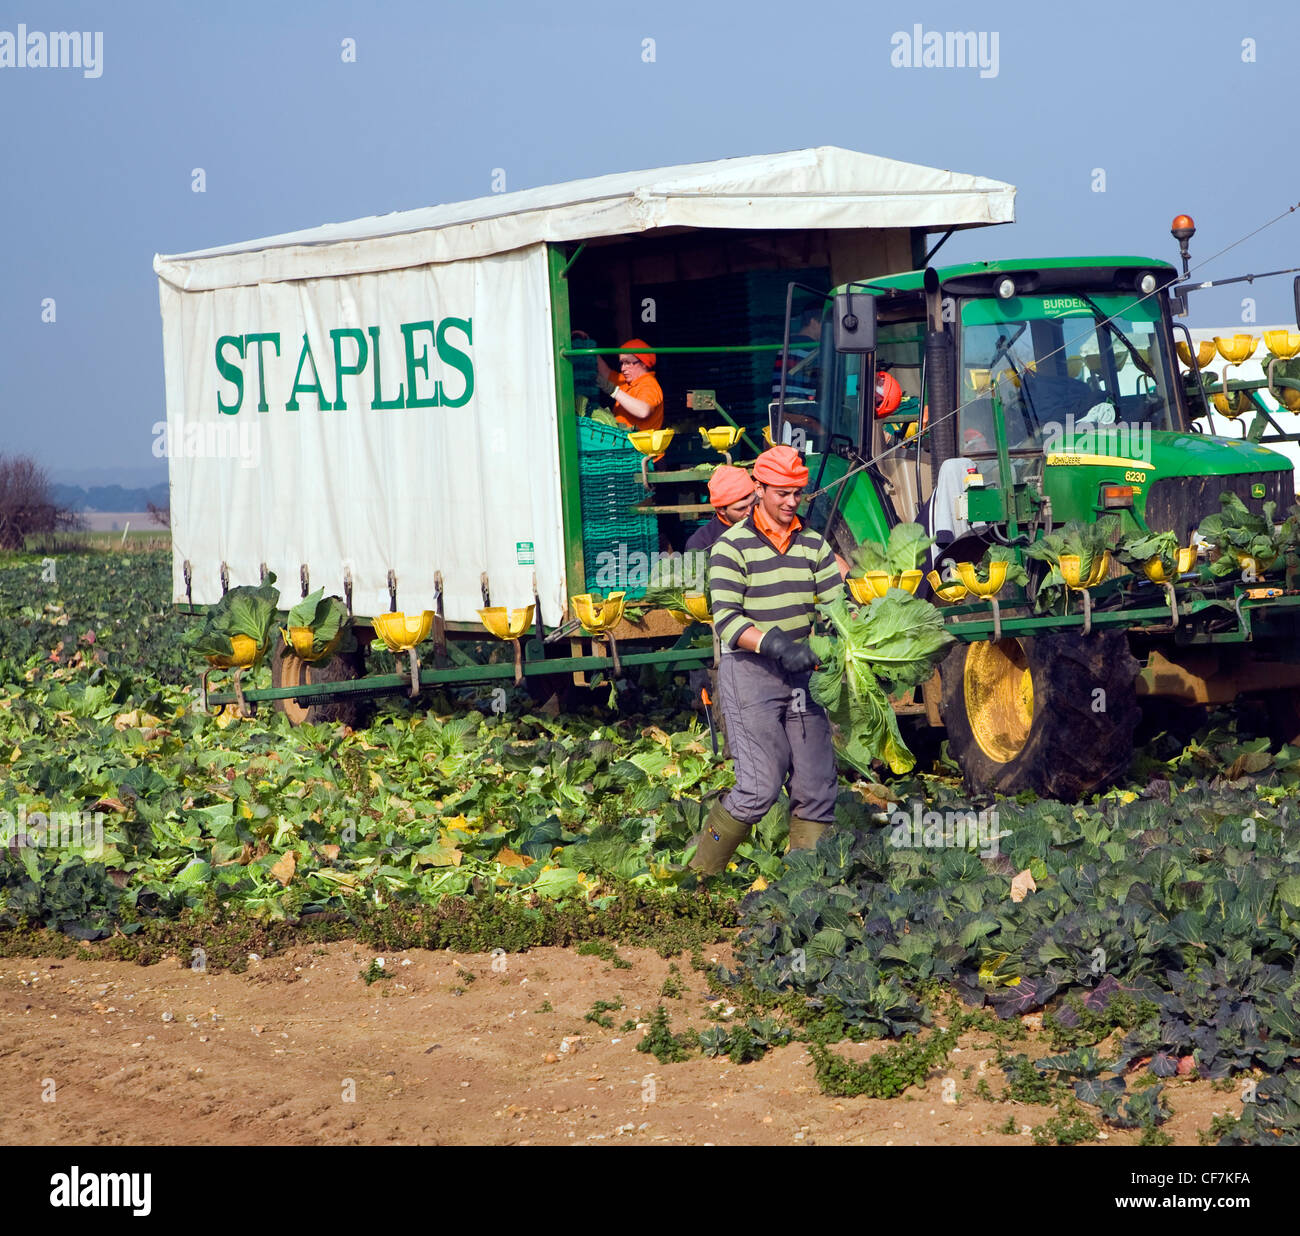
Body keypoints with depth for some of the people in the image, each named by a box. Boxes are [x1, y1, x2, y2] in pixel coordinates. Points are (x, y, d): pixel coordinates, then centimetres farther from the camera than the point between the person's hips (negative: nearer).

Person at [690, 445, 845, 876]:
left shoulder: (813, 544, 10)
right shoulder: (733, 547, -7)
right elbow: (726, 620, -16)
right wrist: (777, 645, -28)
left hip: (801, 673, 6)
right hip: (749, 672, -6)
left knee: (816, 787, 2)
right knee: (760, 787, -13)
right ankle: (700, 873, 1)